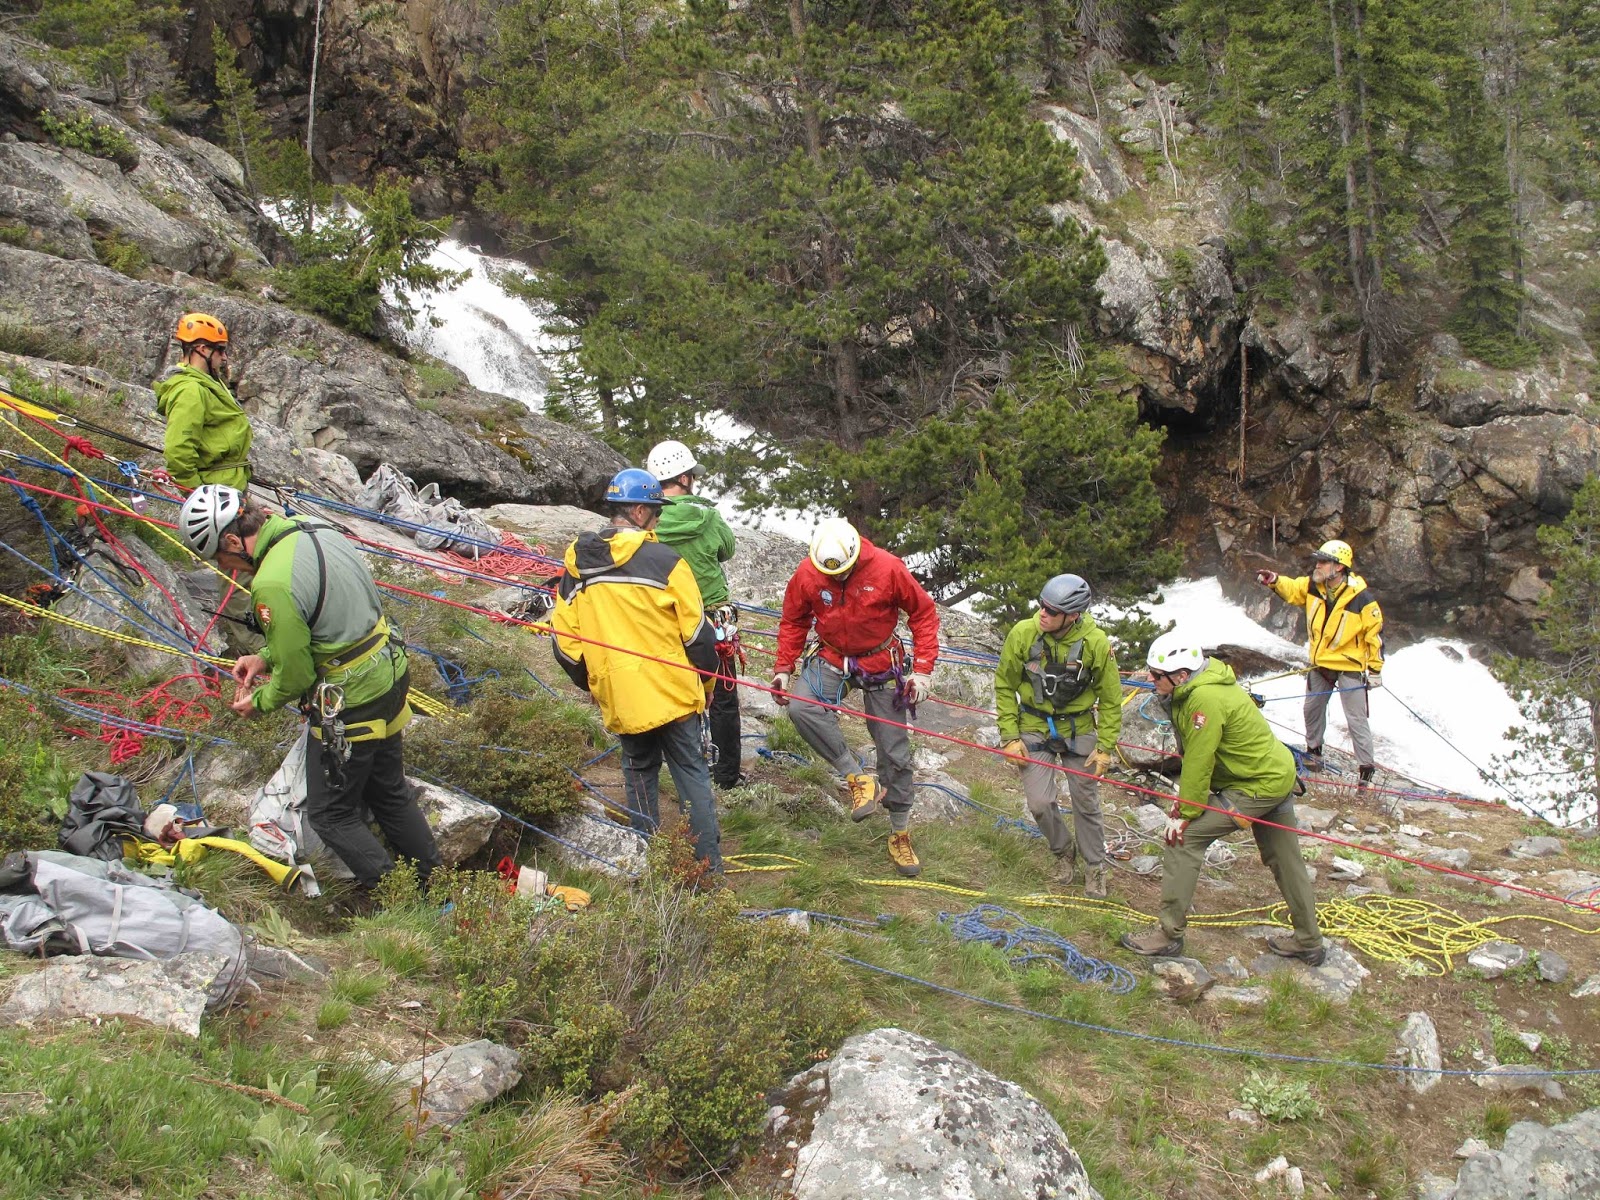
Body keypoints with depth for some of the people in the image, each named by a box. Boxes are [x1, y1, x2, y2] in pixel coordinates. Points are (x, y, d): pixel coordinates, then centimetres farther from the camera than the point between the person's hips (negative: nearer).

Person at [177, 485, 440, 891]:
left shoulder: (272, 586, -27)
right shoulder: (310, 528, -1)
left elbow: (295, 677, -16)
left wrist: (259, 702, 3)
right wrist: (267, 656, 12)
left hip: (350, 703, -9)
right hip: (390, 672, 9)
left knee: (331, 815, 11)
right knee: (390, 792, 25)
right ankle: (433, 881, 38)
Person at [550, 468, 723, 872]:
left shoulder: (576, 566, 3)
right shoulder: (664, 560, -11)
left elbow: (565, 645, 4)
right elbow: (697, 633, -9)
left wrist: (593, 685, 19)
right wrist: (704, 680, 7)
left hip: (618, 699, 4)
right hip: (672, 694, -4)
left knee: (639, 772, 20)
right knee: (691, 772, 8)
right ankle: (709, 865, 9)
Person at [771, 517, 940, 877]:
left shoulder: (887, 568, -21)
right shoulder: (807, 574, -15)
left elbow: (924, 612, -9)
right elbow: (793, 621, 2)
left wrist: (923, 669, -12)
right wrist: (783, 667, -5)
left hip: (881, 664, -1)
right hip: (832, 659, 1)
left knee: (895, 753, 3)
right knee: (801, 708, -30)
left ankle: (900, 837, 19)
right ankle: (859, 779, -17)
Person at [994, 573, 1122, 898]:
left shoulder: (1095, 642, -19)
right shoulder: (1023, 633, -18)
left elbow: (1110, 700, -5)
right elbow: (1005, 687, -4)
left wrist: (1105, 747, -6)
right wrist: (1010, 737, -6)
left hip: (1078, 730, 0)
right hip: (1035, 728, 0)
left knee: (1086, 803, 9)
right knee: (1040, 803, -4)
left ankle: (1095, 866, 32)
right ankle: (1063, 850, 27)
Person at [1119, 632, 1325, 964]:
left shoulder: (1206, 699, -28)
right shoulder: (1195, 687, 1)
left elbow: (1198, 762, -24)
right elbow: (1194, 756, 8)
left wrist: (1185, 813, -15)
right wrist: (1185, 796, 4)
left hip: (1257, 786, -10)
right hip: (1277, 775, 10)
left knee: (1182, 837, -9)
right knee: (1284, 861, 22)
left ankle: (1169, 934, -2)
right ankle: (1308, 941, 37)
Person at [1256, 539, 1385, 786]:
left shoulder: (1361, 599, -21)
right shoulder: (1313, 587, -7)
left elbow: (1375, 633, -14)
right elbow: (1292, 588, 10)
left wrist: (1375, 669, -10)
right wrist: (1274, 580, -13)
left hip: (1350, 667, -6)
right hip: (1321, 663, 6)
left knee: (1356, 719, -2)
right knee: (1312, 708, 21)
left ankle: (1367, 767, 9)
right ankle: (1314, 751, 41)